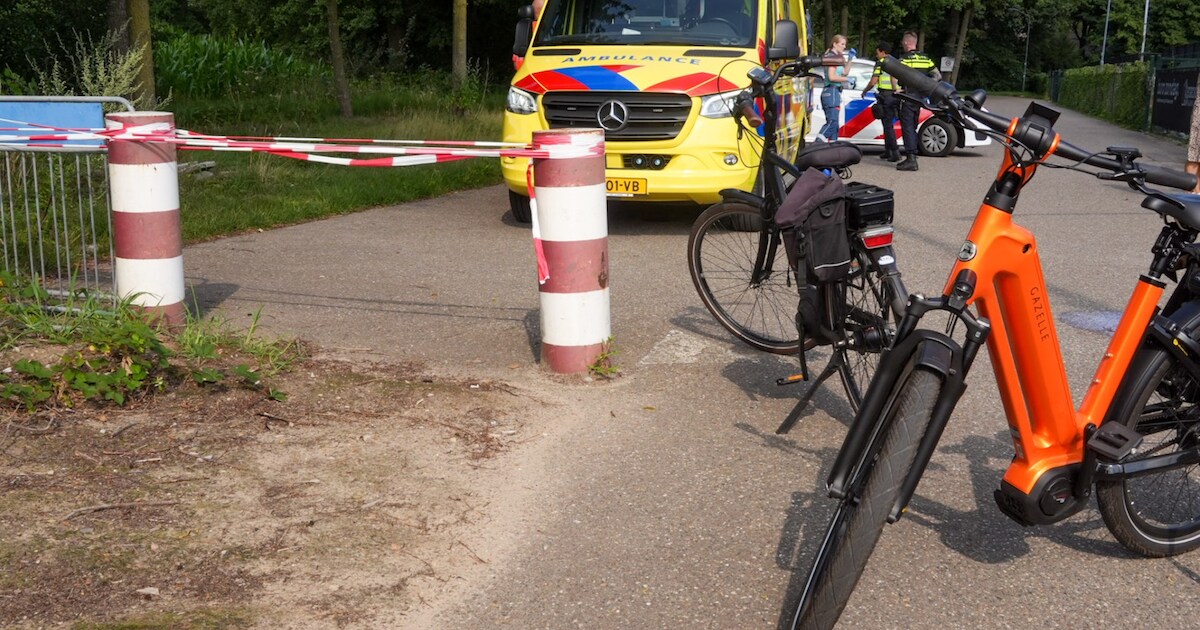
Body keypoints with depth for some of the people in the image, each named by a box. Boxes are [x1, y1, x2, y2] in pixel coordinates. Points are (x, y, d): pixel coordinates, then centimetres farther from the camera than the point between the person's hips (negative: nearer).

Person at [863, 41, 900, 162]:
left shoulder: (881, 63, -5)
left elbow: (873, 82, -8)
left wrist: (865, 90, 7)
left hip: (885, 96, -7)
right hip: (895, 96, 7)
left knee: (888, 126, -5)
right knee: (888, 124, 17)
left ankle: (895, 153, -13)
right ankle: (887, 151, 21)